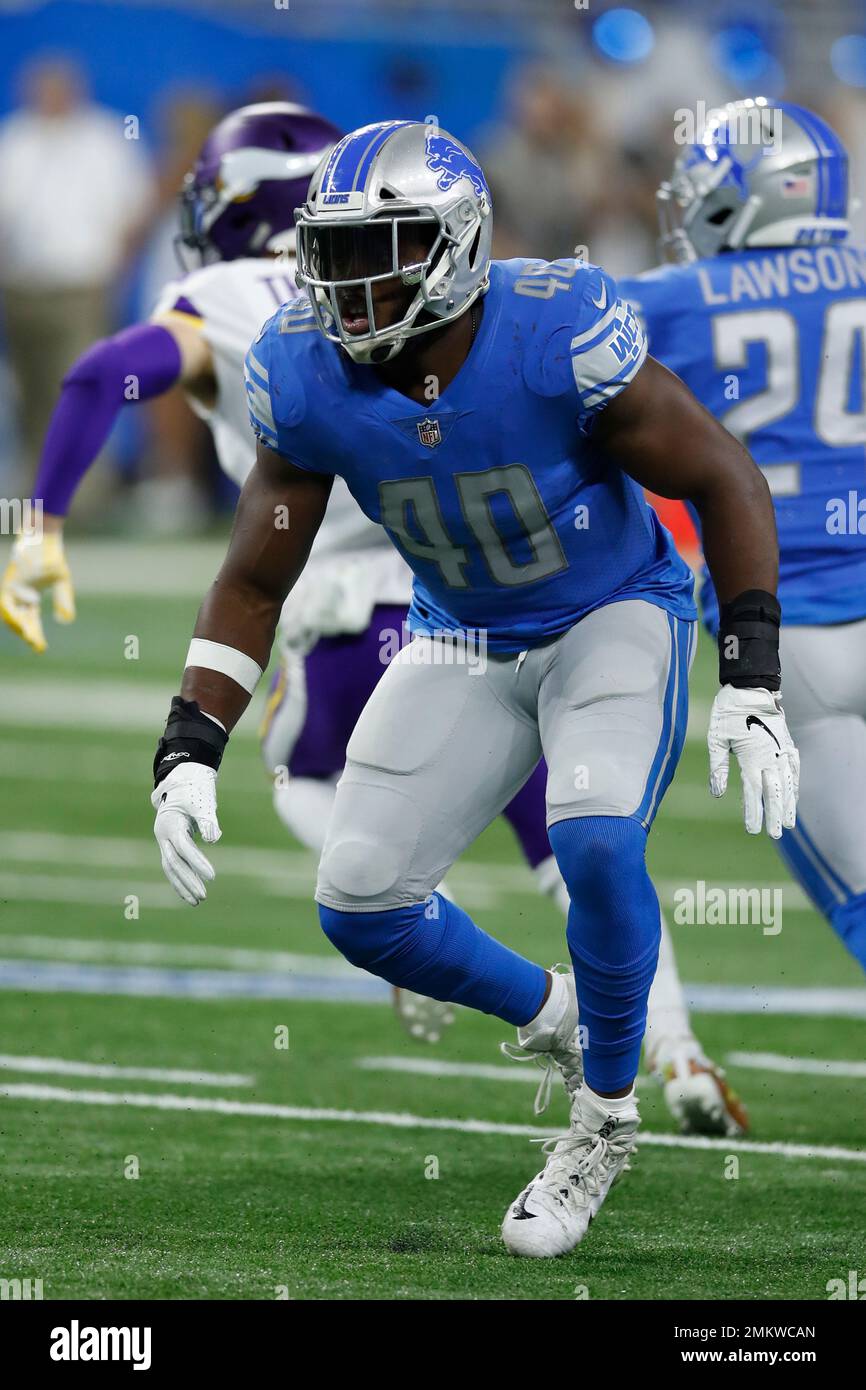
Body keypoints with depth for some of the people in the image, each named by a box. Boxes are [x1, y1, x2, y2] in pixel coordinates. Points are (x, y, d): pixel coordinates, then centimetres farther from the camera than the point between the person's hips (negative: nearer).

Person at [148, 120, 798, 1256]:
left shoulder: (558, 334, -30)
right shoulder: (307, 374, -17)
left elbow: (725, 481, -18)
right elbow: (254, 584, -5)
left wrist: (751, 688, -23)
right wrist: (189, 751, -16)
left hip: (615, 617, -5)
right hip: (467, 643, 5)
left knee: (595, 842, -30)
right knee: (359, 907, -4)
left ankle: (607, 1118, -5)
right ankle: (551, 1014, 25)